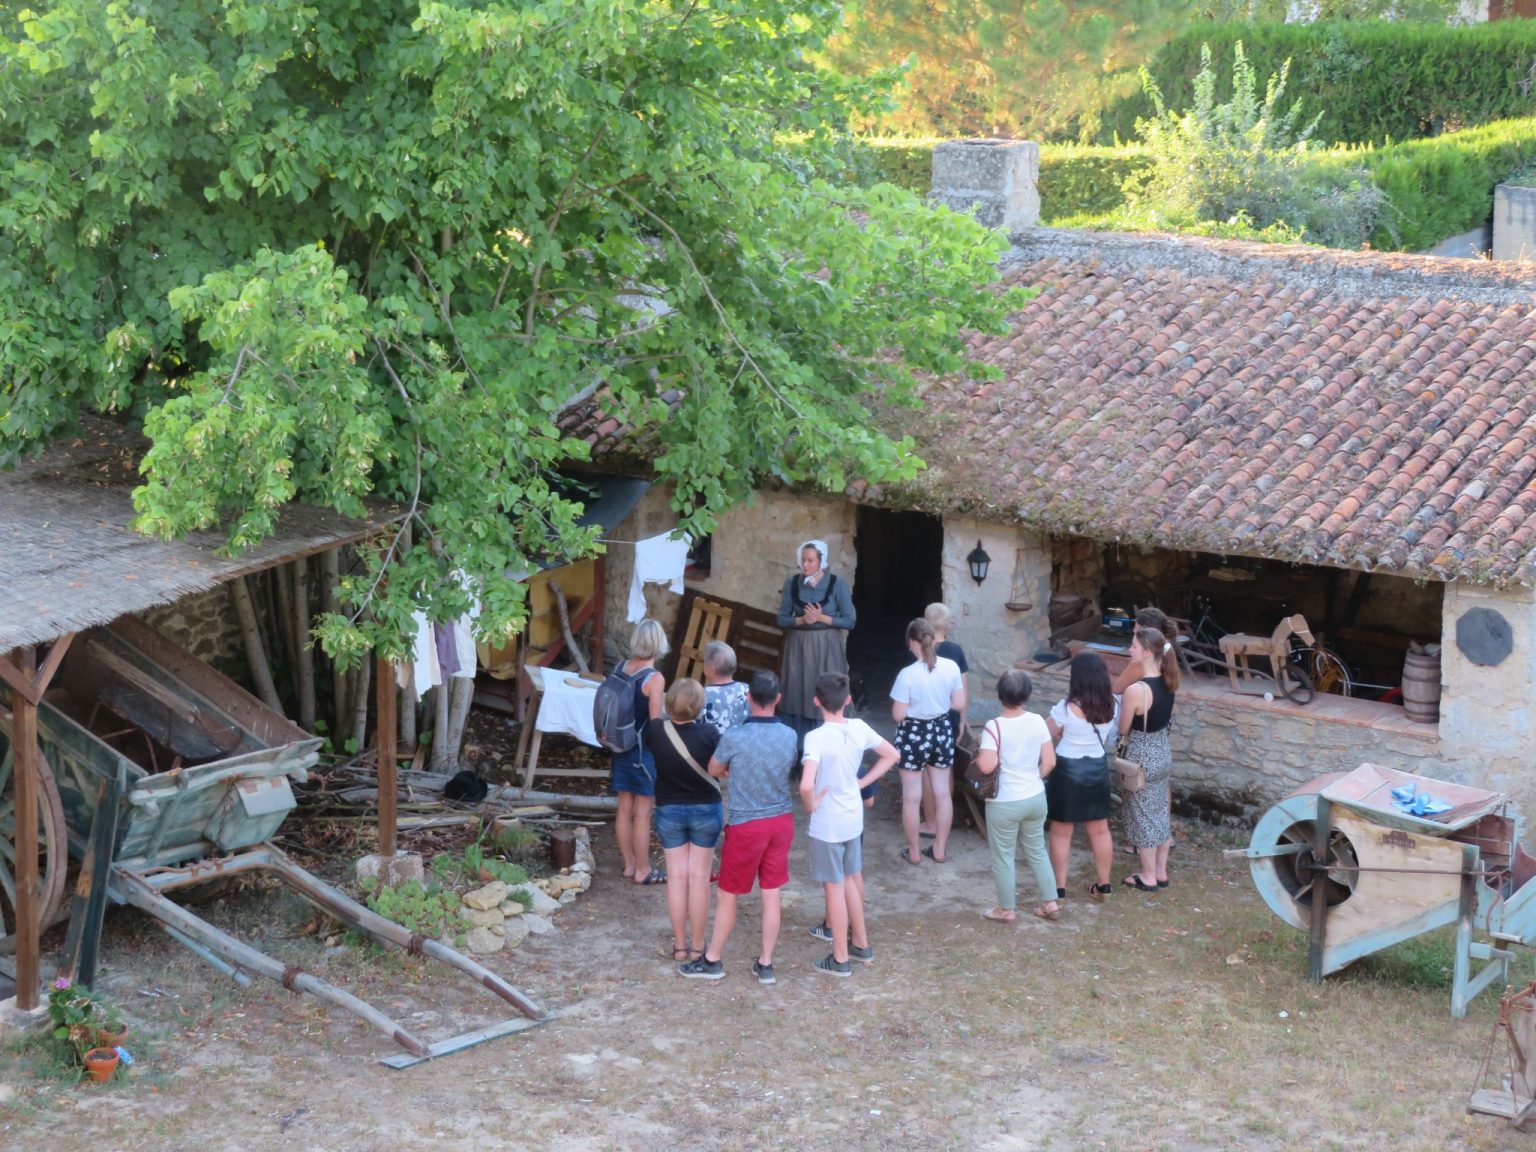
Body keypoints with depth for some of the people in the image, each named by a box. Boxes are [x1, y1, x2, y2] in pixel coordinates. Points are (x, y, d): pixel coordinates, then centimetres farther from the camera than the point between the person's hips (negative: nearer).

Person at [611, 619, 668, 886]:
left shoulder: (621, 668, -1)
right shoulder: (654, 679, -20)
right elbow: (656, 723, -18)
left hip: (622, 748, 7)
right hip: (645, 751, -7)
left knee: (625, 808, 15)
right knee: (642, 813, 4)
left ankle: (629, 865, 28)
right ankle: (643, 871, 14)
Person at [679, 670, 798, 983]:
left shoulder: (734, 737, -20)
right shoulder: (789, 736, -7)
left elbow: (713, 770, -1)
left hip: (746, 825, -4)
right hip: (781, 820, 4)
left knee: (728, 895, 11)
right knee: (772, 894, 12)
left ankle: (712, 960, 23)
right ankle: (765, 964, 20)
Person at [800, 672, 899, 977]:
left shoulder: (816, 737, -24)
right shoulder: (859, 728, -5)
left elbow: (806, 785, -35)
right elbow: (892, 755, 9)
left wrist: (811, 805, -14)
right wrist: (861, 783, 8)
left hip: (827, 823, -6)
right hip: (853, 817, 6)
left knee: (835, 887, 5)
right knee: (852, 880, 22)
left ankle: (840, 959, 16)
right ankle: (861, 944, 34)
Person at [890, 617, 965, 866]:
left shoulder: (907, 674, -23)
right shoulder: (951, 667, -11)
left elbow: (899, 715, -17)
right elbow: (959, 703, -1)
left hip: (913, 735, -4)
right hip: (942, 732, 4)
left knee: (912, 796, 10)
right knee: (942, 792, 16)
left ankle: (913, 852, 19)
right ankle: (940, 849, 26)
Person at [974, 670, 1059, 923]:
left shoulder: (994, 726, -19)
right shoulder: (1037, 721, -6)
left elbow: (987, 766, -26)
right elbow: (1049, 762, -3)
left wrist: (977, 755, -5)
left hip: (1005, 803, -5)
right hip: (1035, 798, 5)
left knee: (1003, 857, 12)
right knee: (1037, 851, 21)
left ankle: (1006, 910, 23)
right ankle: (1050, 904, 27)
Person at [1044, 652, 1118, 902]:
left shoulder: (1067, 708, -21)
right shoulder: (1110, 706, -7)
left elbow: (1045, 733, -7)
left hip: (1068, 771, -5)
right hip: (1098, 769, 5)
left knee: (1061, 832, 8)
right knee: (1100, 830, 16)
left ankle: (1059, 887, 14)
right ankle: (1103, 885, 25)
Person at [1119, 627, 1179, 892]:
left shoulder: (1135, 690, -28)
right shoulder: (1167, 682, -5)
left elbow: (1123, 730, -14)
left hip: (1142, 757, -7)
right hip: (1163, 752, 7)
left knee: (1142, 816, 9)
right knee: (1160, 812, 19)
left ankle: (1148, 877, 21)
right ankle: (1161, 872, 31)